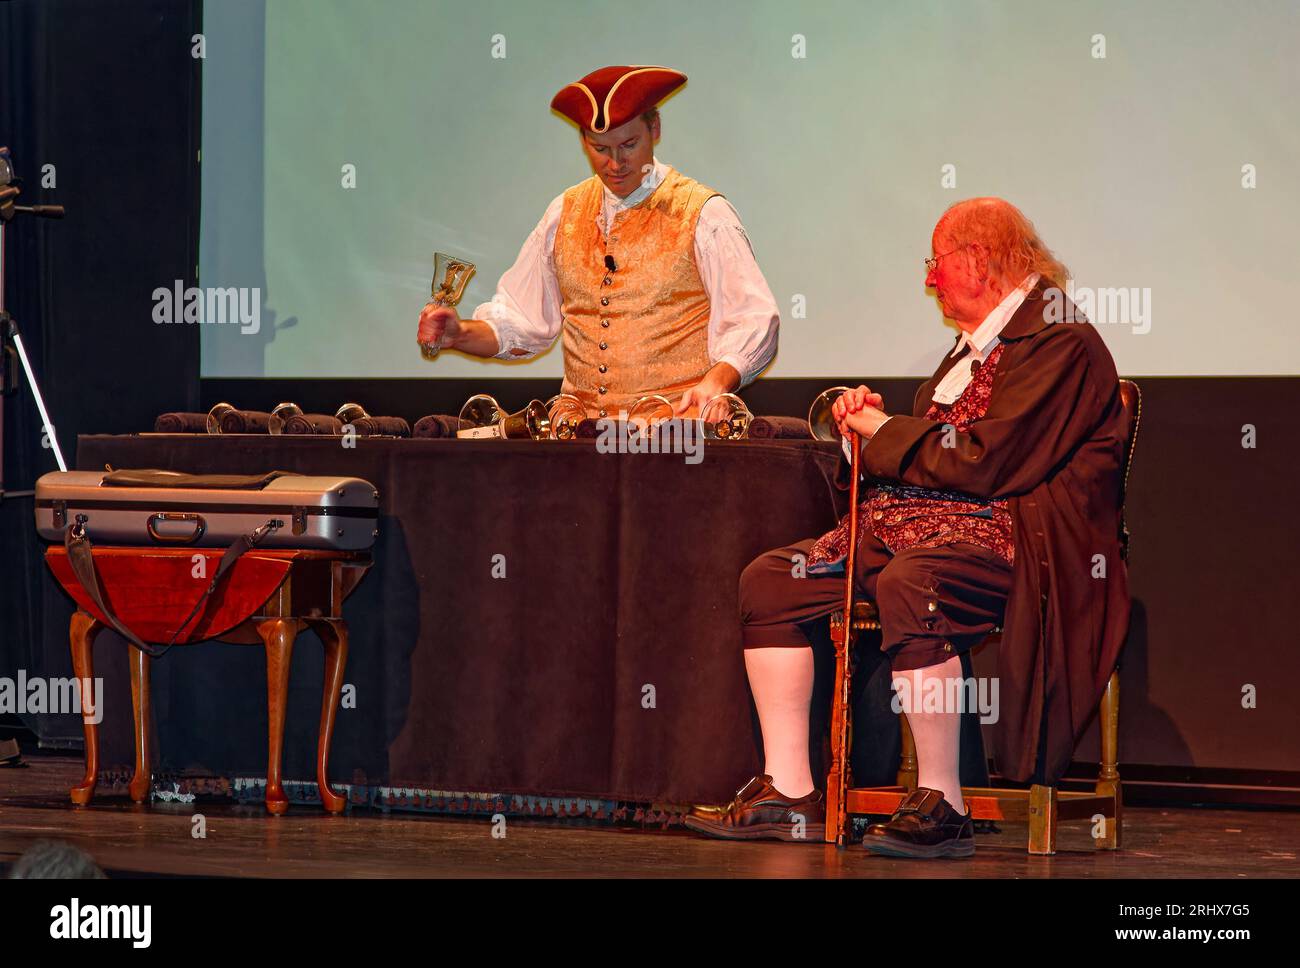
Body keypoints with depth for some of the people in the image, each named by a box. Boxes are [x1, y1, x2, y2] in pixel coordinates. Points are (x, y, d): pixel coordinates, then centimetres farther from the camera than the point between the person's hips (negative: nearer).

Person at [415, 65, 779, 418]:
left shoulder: (702, 214, 3)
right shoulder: (564, 213, 16)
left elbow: (753, 322, -3)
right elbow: (521, 319, 18)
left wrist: (715, 382, -21)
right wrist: (462, 335, -1)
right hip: (580, 429, 4)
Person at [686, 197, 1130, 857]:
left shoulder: (1059, 341, -10)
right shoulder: (980, 343, 23)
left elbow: (987, 462, -19)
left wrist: (886, 433, -5)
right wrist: (870, 421, 8)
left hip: (1007, 533, -10)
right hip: (916, 521, 10)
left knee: (907, 586, -39)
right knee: (769, 580, -2)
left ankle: (940, 806, -33)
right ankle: (789, 795, -5)